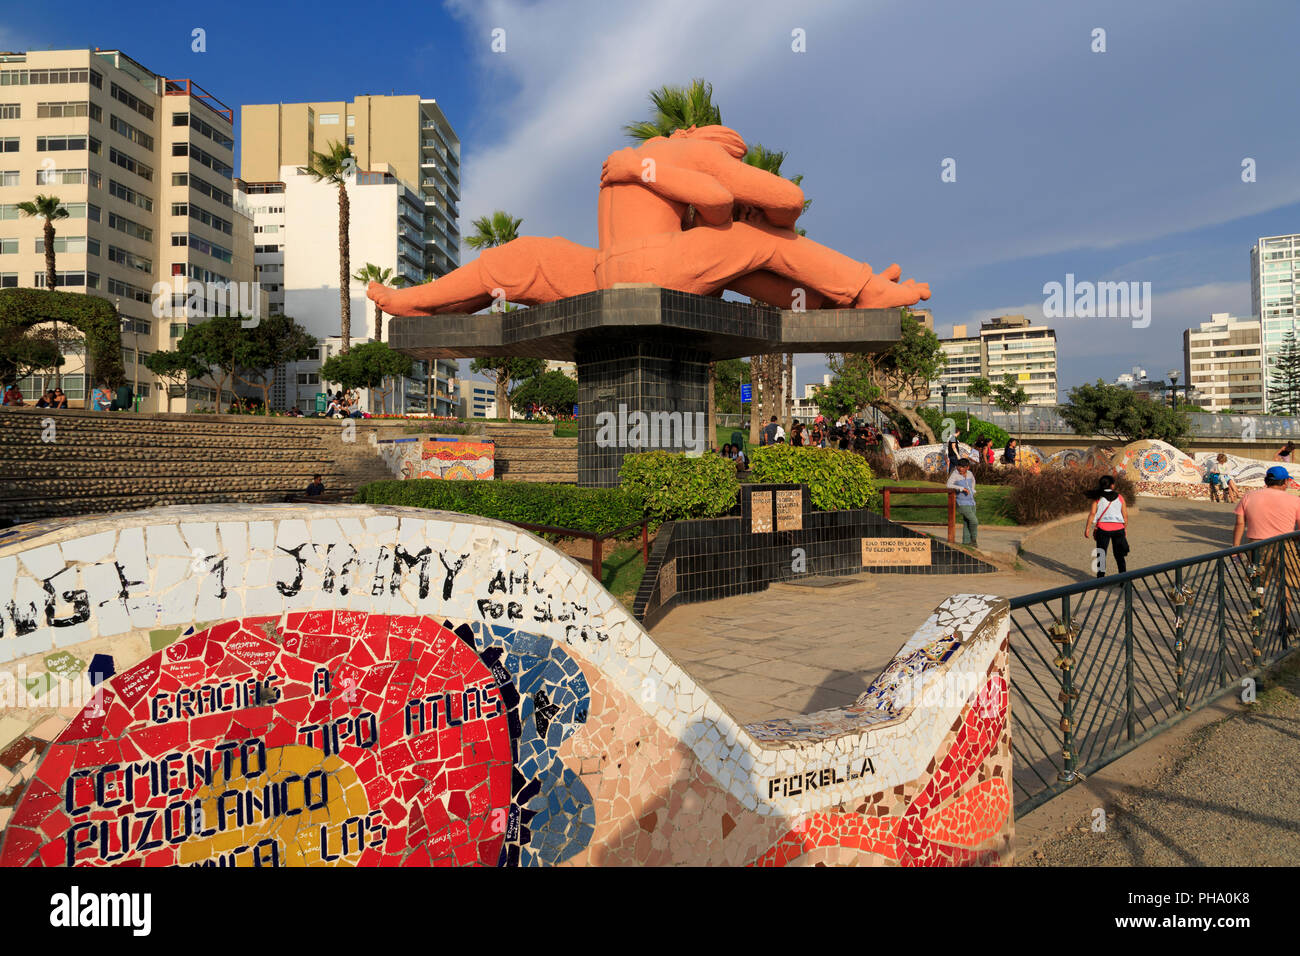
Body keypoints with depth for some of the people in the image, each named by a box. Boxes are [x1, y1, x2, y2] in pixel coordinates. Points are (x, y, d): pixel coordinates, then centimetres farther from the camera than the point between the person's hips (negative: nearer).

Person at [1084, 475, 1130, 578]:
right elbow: (1125, 515, 5)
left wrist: (1087, 528, -5)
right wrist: (1125, 529, 15)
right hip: (1118, 528, 2)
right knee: (1119, 555, 11)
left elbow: (1092, 513, -7)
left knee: (1101, 554, 7)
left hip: (1103, 528, -1)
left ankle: (1101, 577, 6)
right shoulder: (1119, 497, 5)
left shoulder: (1098, 497, 0)